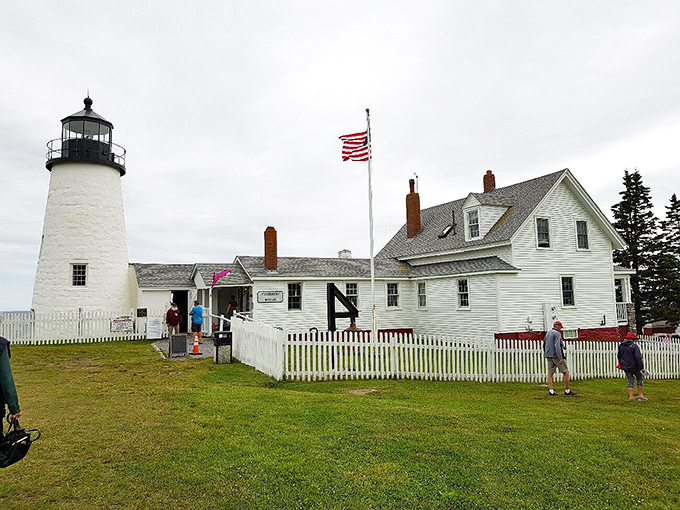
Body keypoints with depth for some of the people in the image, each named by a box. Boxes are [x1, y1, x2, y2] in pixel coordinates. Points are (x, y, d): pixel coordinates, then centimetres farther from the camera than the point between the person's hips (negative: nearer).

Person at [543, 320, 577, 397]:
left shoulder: (547, 333, 16)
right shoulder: (557, 333, -10)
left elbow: (544, 345, 20)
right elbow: (557, 346, -20)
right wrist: (560, 358, -21)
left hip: (549, 356, 8)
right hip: (556, 356, -8)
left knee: (550, 373, 4)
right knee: (566, 372, 0)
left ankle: (551, 391, 1)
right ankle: (567, 391, 3)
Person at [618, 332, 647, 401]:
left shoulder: (621, 346, 4)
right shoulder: (634, 346, -16)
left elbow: (619, 356, 18)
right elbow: (638, 358, -21)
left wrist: (621, 363, 34)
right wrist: (642, 367, -18)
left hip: (625, 367, 5)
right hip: (634, 367, -5)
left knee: (630, 380, 13)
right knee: (640, 378, 16)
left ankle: (631, 396, 9)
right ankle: (640, 395, 17)